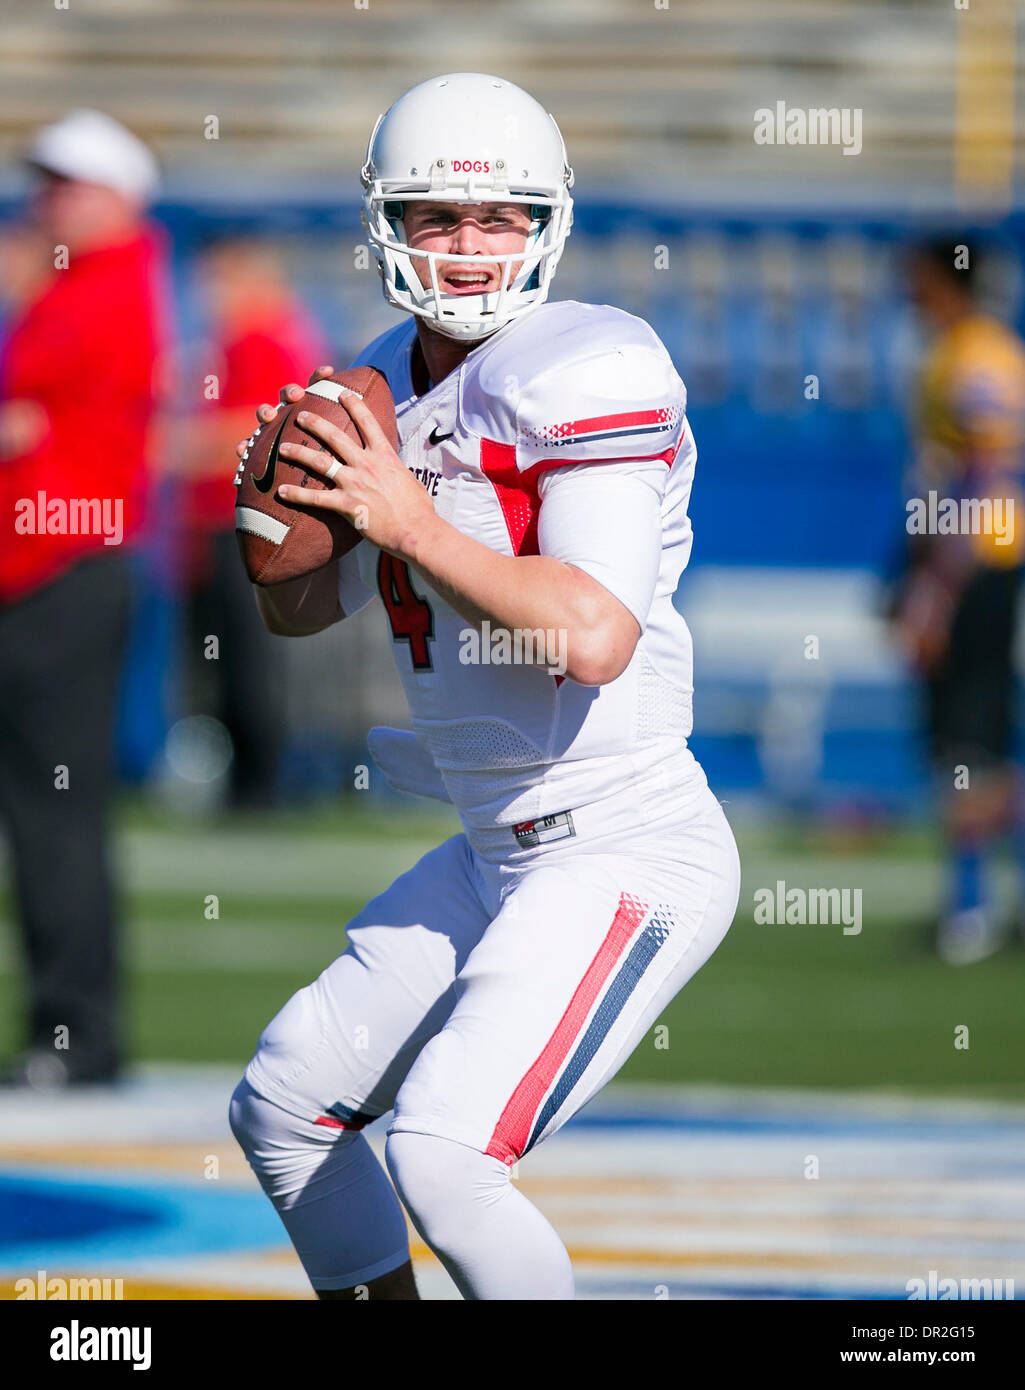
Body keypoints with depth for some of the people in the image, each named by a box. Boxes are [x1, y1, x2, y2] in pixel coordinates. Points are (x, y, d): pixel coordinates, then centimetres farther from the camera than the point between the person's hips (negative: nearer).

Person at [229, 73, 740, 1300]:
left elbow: (595, 640, -28)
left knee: (443, 1159, -21)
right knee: (281, 1108, 17)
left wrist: (412, 522, -22)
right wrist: (279, 500, -1)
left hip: (629, 861, -9)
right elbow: (299, 609, 20)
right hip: (498, 860, 9)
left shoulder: (587, 375, -17)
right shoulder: (392, 385, 9)